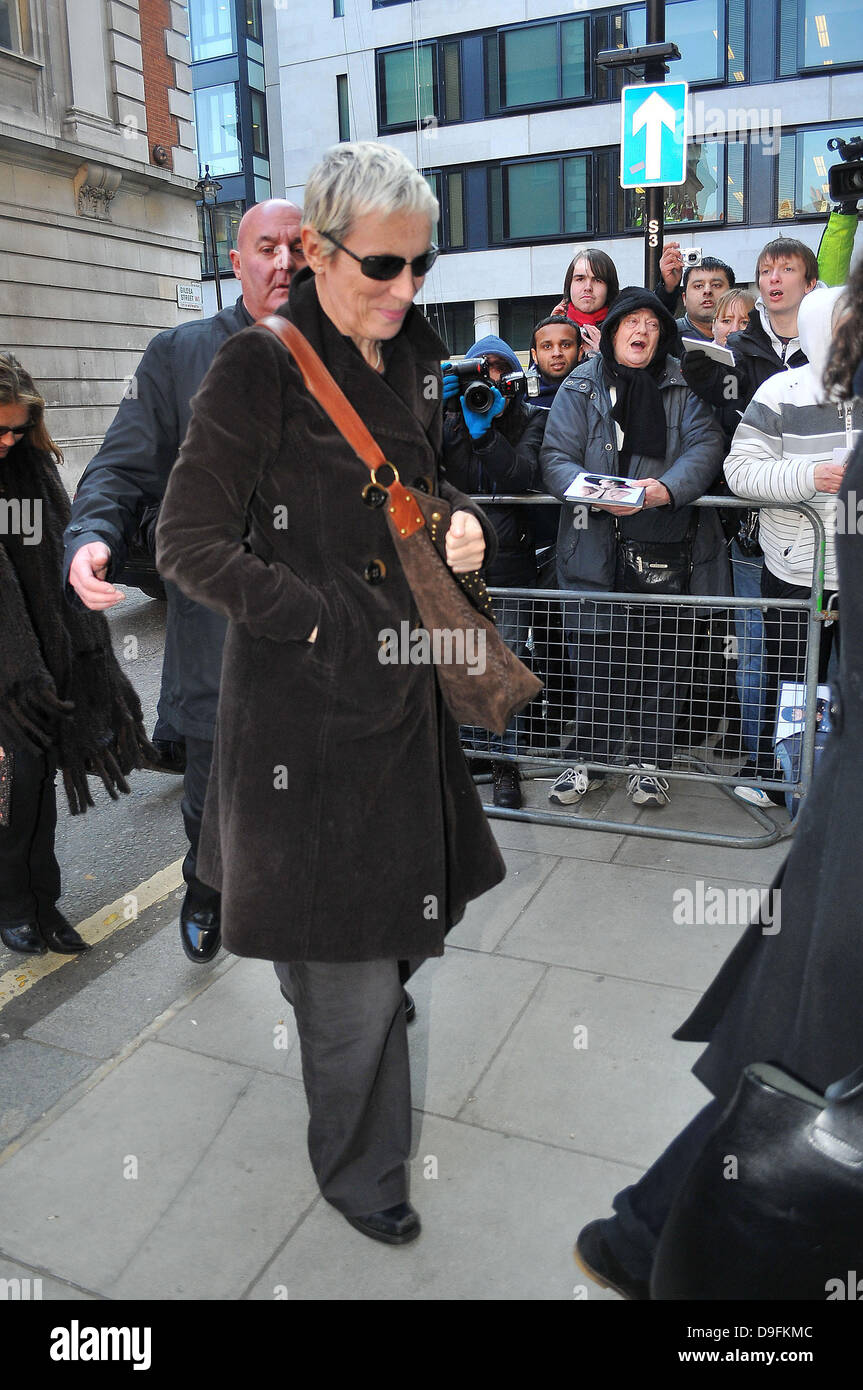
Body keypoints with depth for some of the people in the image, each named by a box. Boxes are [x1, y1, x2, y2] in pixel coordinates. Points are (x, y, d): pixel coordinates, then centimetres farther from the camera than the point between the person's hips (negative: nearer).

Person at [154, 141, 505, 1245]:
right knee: (350, 971, 3)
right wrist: (322, 620, -17)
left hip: (400, 699, 7)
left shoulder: (410, 367, 11)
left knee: (390, 934, 18)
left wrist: (461, 530, 0)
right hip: (304, 712, -7)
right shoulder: (261, 369, -12)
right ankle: (359, 1173, 30)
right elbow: (189, 543, -14)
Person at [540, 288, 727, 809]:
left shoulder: (683, 385, 9)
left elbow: (705, 444, -3)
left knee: (660, 656, 5)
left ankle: (650, 762, 19)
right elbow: (556, 456, -1)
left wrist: (668, 487, -22)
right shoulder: (580, 388, 9)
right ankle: (593, 757, 19)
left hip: (667, 545, 0)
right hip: (596, 547, 0)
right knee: (595, 655, 3)